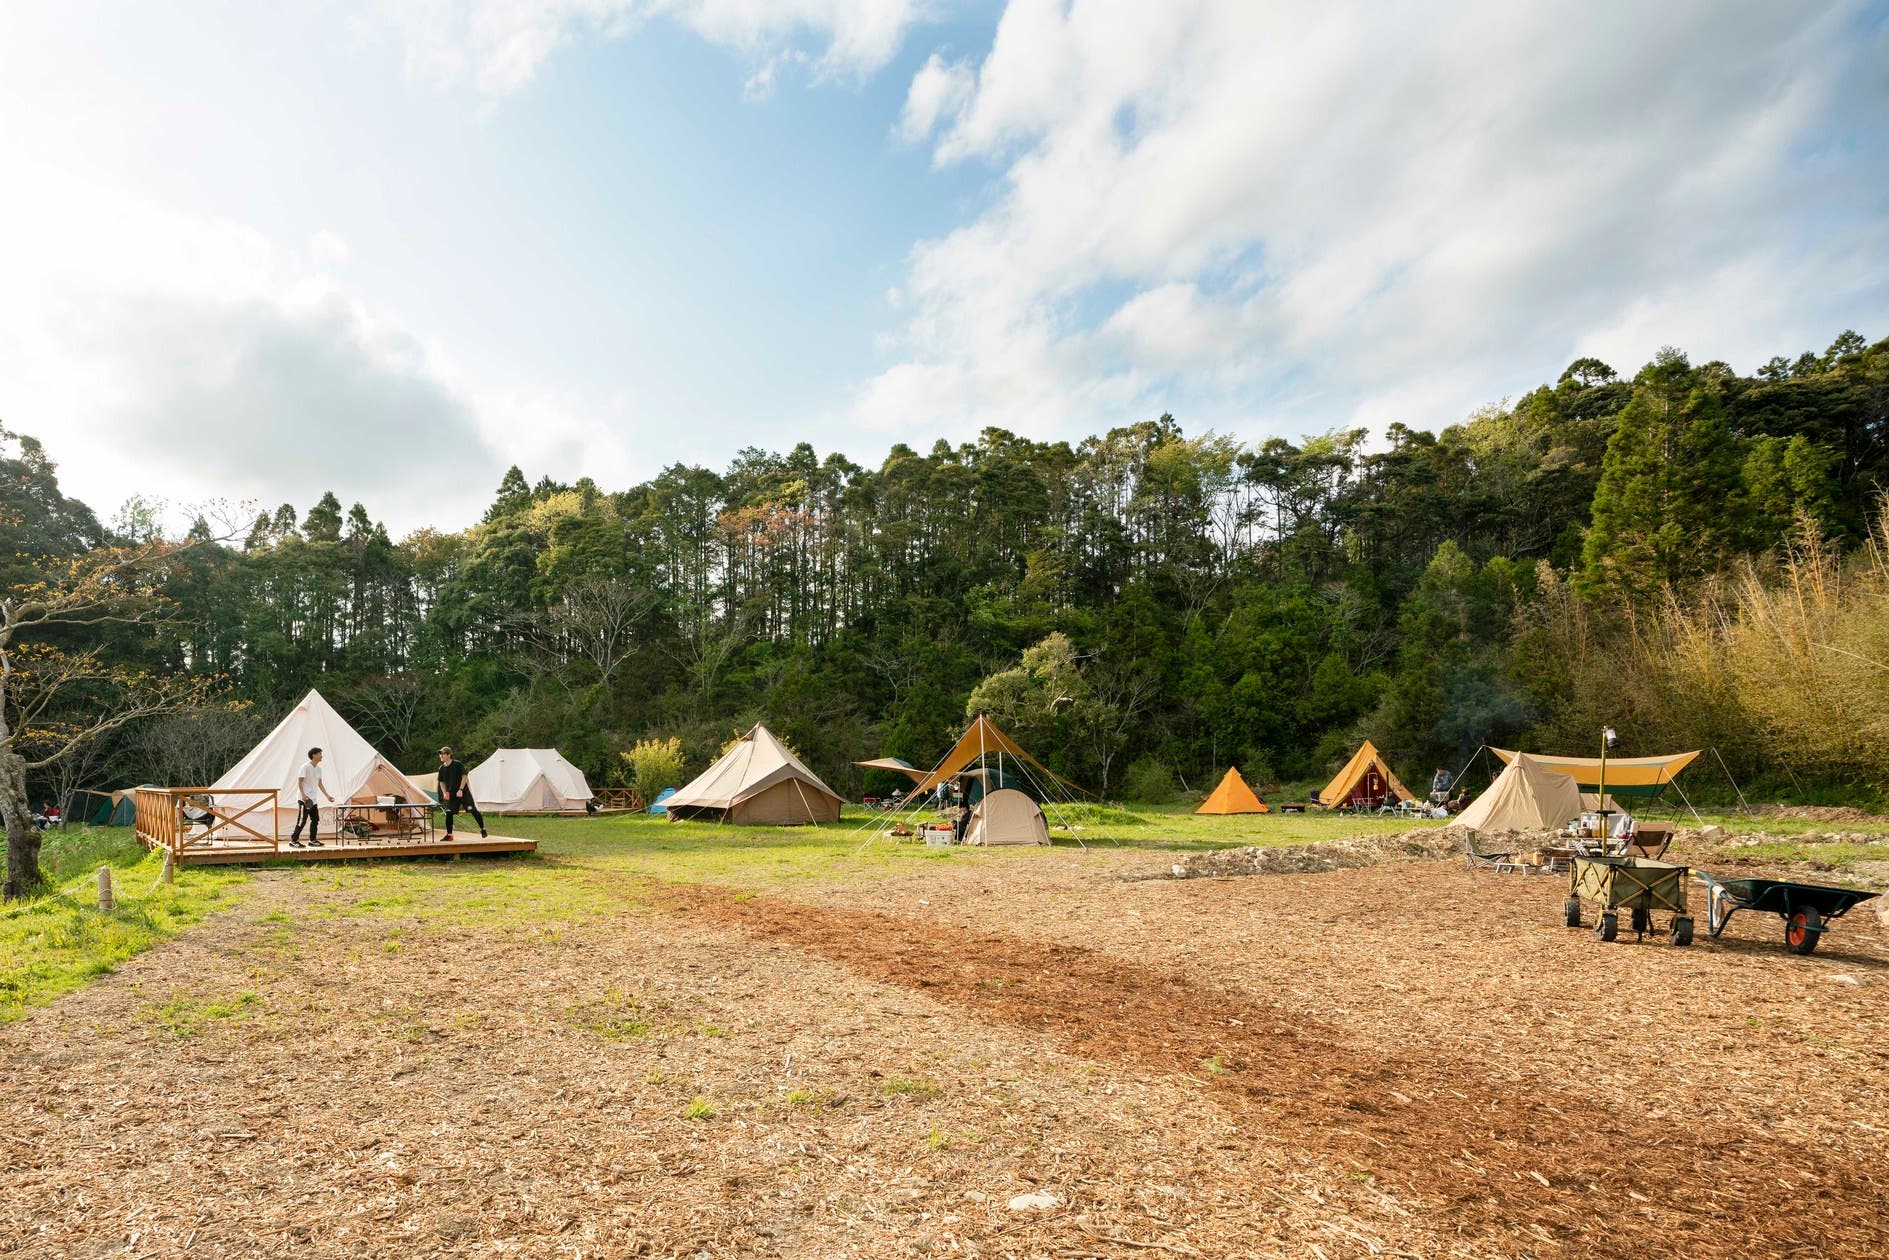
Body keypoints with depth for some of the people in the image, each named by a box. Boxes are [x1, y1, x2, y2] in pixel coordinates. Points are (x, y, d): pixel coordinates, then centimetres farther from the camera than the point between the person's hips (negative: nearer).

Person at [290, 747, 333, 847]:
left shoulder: (318, 768, 12)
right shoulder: (306, 767, -12)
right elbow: (299, 781, -15)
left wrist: (327, 796, 13)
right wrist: (303, 795, -26)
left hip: (313, 799, 8)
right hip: (304, 799, -8)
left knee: (315, 819, 9)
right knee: (302, 820, -9)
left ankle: (312, 840, 16)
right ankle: (293, 841, -1)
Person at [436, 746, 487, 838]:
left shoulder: (457, 764, -11)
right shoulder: (441, 768, 3)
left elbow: (464, 777, -11)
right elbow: (442, 782, 13)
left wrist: (460, 789, -18)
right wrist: (444, 793, 0)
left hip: (463, 792, -5)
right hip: (451, 794, 5)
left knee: (473, 810, -6)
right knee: (448, 813, -2)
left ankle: (482, 829, 7)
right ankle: (449, 834, 10)